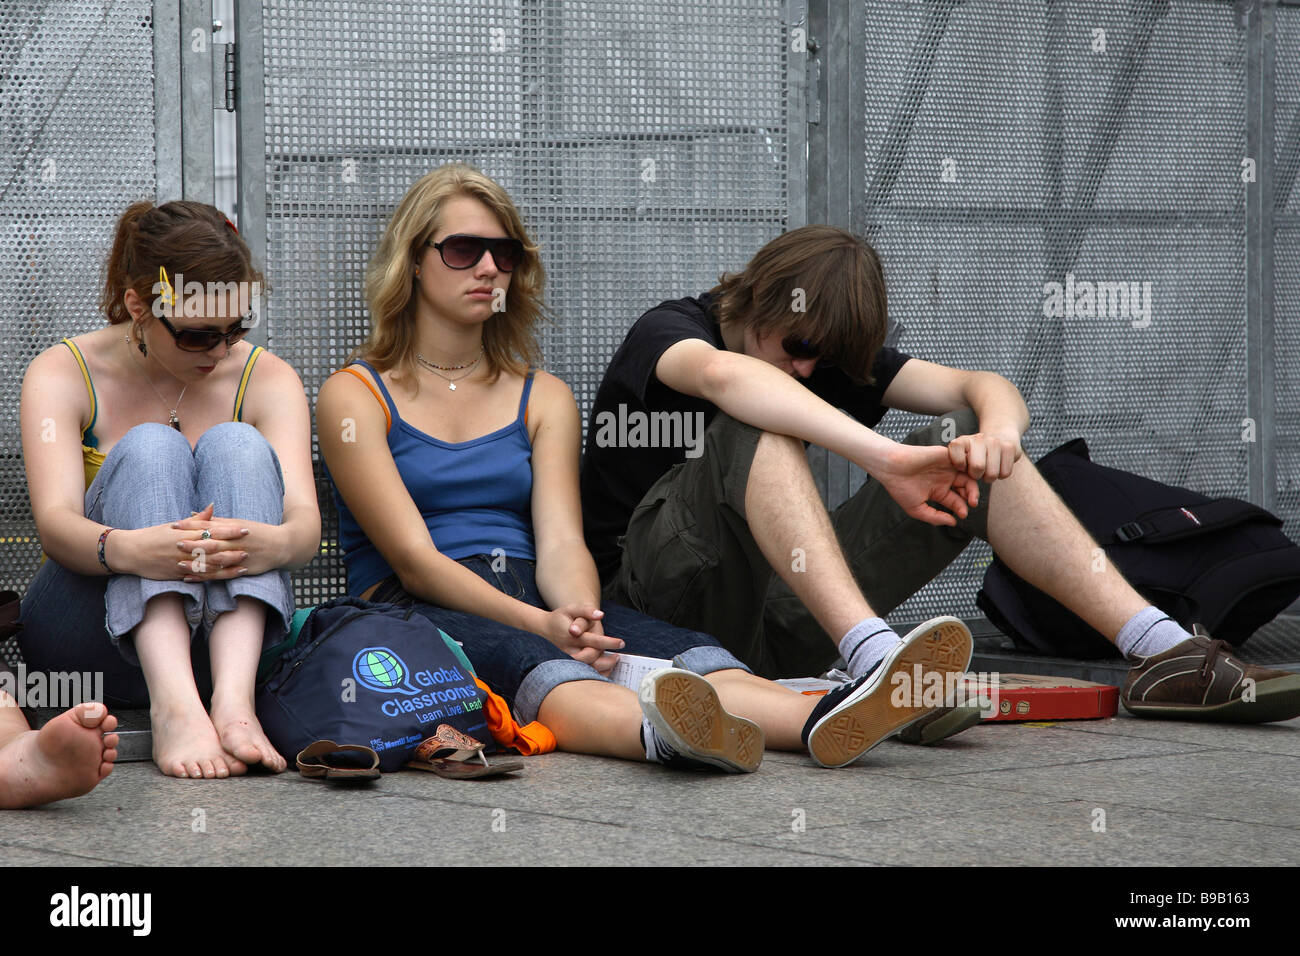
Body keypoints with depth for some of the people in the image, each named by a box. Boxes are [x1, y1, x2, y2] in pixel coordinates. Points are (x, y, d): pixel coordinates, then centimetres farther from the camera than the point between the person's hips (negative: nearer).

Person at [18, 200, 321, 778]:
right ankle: (173, 703, -48)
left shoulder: (266, 380, 3)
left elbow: (305, 522, -14)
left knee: (236, 445, -21)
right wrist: (125, 549, -45)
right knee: (150, 448, -24)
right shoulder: (63, 375, -3)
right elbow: (55, 521, -20)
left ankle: (233, 697, -43)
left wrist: (275, 542, -41)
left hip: (226, 628, 2)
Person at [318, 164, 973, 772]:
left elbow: (561, 543, 3)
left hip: (538, 605, 4)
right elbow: (415, 559, -8)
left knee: (674, 650, -28)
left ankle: (822, 722, -58)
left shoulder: (544, 398, 20)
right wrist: (542, 625, -24)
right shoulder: (354, 397, 5)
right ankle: (666, 732, -71)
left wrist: (578, 614, -22)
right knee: (525, 659, -39)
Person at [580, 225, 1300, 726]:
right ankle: (874, 657, -48)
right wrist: (887, 459, -42)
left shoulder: (830, 357, 14)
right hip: (660, 599, -6)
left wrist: (998, 426, -24)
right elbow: (722, 376, -32)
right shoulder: (666, 331, -5)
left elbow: (980, 387, 2)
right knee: (756, 429, -31)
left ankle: (1162, 651, -15)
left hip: (775, 624, 6)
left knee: (966, 443, -5)